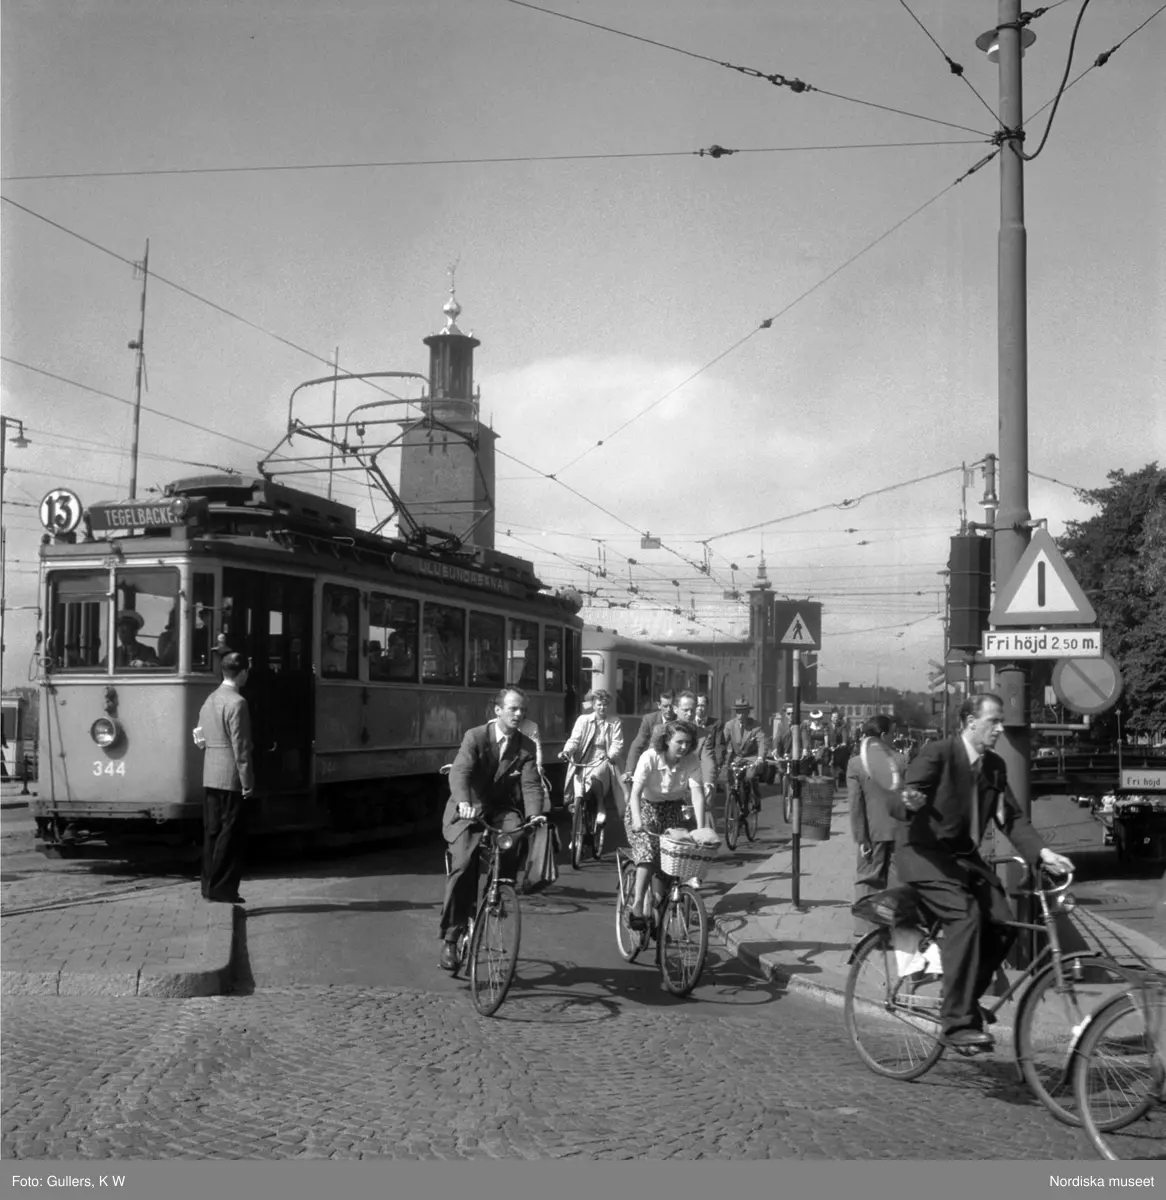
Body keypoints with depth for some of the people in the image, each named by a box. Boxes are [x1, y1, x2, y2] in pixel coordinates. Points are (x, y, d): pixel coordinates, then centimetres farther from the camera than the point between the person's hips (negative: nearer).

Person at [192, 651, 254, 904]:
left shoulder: (209, 700, 13)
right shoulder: (237, 703, -15)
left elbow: (202, 738, 16)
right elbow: (240, 746, -17)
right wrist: (247, 782, -13)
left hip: (209, 776, 8)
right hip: (231, 778, -8)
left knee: (212, 833, 12)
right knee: (231, 834, -2)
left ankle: (210, 886, 17)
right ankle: (222, 888, -2)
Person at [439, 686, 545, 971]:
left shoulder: (526, 747, 0)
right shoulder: (475, 737, -10)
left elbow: (531, 785, -9)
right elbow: (459, 771, -23)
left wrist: (534, 816, -28)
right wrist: (463, 802, -43)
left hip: (503, 809, 3)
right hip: (470, 810, -2)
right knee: (463, 865, -23)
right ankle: (450, 937, -12)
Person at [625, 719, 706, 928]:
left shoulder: (691, 761, -17)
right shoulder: (649, 758, -24)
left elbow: (697, 794, -24)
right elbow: (636, 792, -31)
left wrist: (701, 829, -35)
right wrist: (637, 820, -47)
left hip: (672, 811, 3)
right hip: (645, 808, -3)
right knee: (648, 853, -23)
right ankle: (637, 908, -20)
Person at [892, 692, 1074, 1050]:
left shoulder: (995, 766, 7)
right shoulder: (937, 754, -14)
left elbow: (1012, 818, 7)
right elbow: (894, 804, -18)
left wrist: (1042, 852, -9)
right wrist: (909, 802, -42)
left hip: (964, 856, 7)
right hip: (924, 853, -7)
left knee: (1002, 923, -11)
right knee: (965, 917, -28)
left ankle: (965, 1000, 9)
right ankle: (958, 1021, -23)